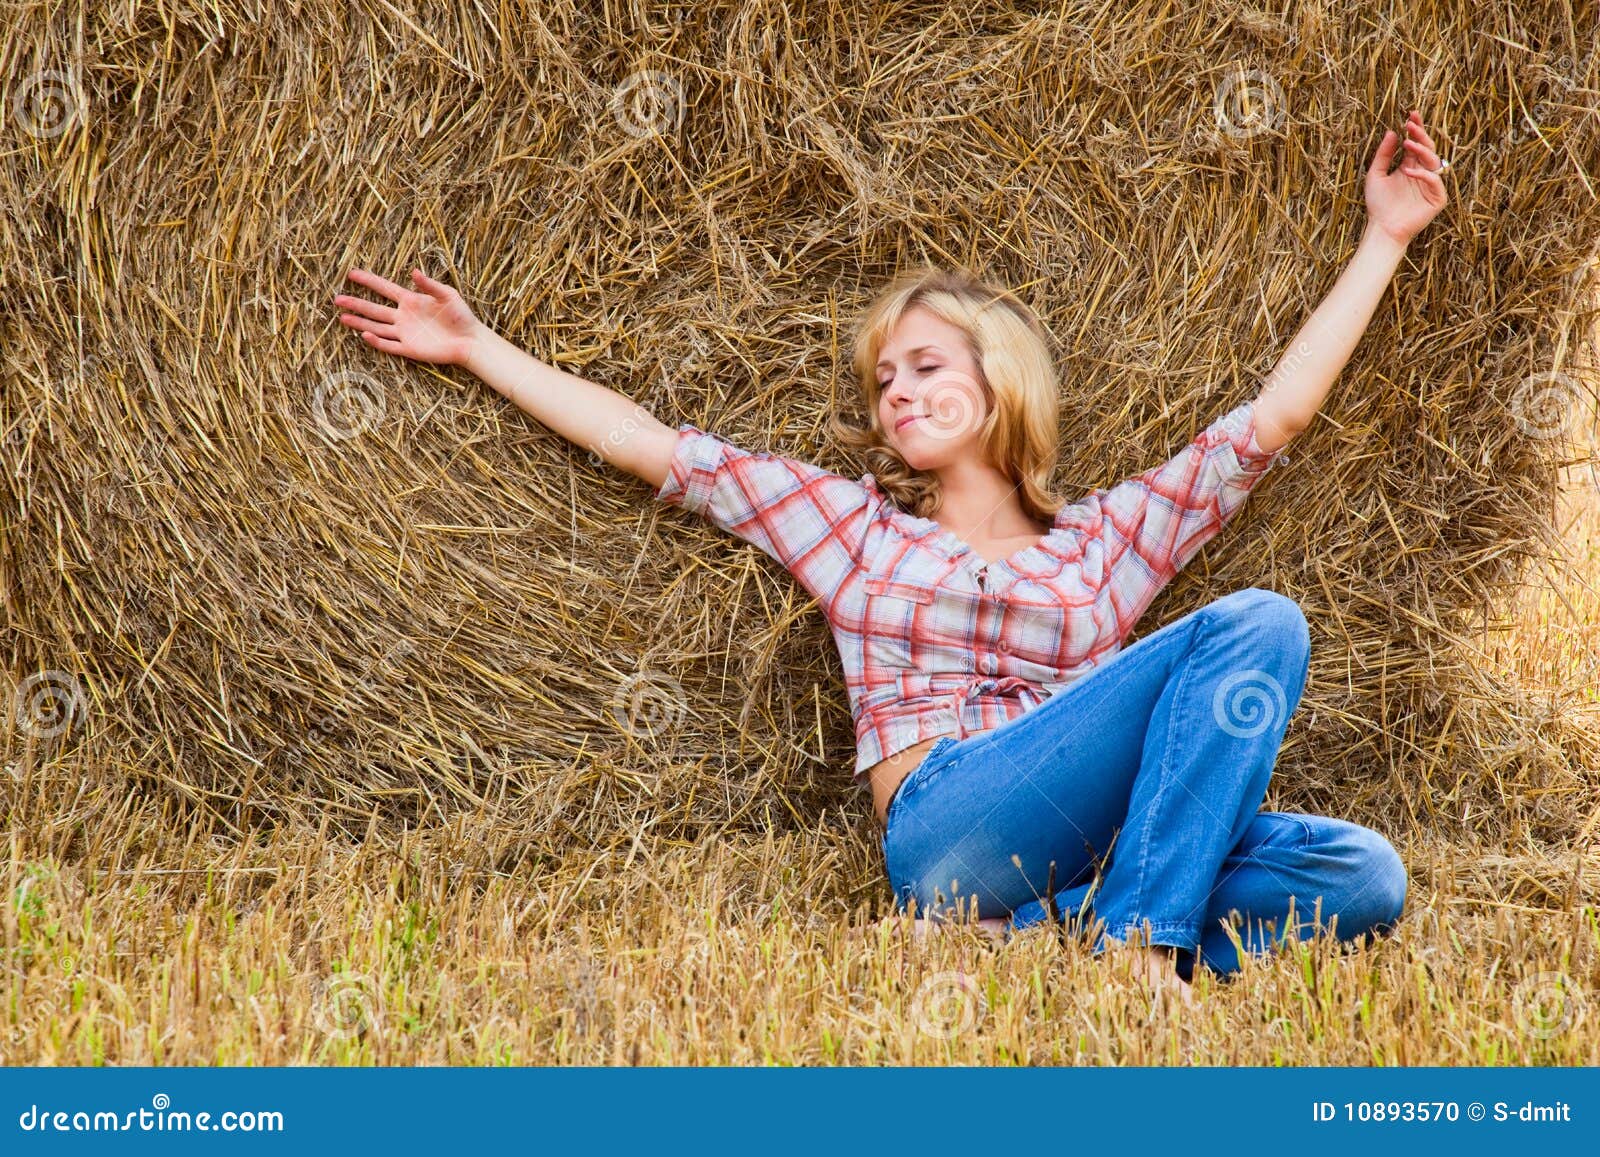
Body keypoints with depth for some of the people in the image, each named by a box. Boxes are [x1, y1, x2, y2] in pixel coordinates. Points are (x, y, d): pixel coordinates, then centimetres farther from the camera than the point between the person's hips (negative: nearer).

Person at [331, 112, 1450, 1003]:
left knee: (1366, 876, -23)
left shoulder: (1106, 538, 25)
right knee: (1255, 622, -19)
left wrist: (1385, 239, 25)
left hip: (1094, 846, 4)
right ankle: (1139, 941, -25)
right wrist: (474, 345, 24)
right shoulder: (856, 526, 23)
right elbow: (660, 447, 23)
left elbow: (1273, 415, 24)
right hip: (949, 828, -4)